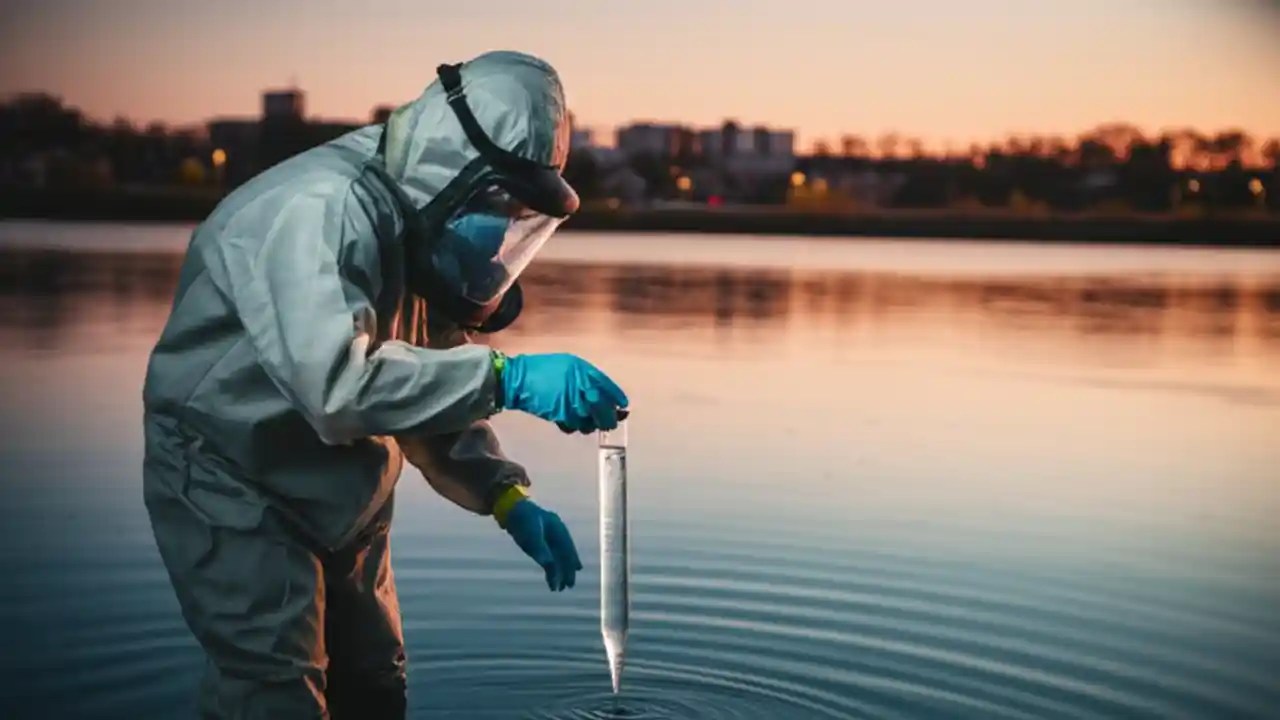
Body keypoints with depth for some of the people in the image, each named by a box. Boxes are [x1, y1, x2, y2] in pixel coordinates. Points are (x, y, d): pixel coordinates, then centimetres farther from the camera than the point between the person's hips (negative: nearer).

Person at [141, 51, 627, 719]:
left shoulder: (419, 229, 2)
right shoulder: (320, 207, -27)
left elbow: (428, 387, 7)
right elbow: (335, 381, -41)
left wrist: (507, 497, -6)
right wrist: (506, 377, -39)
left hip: (336, 504, 9)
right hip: (233, 490, -9)